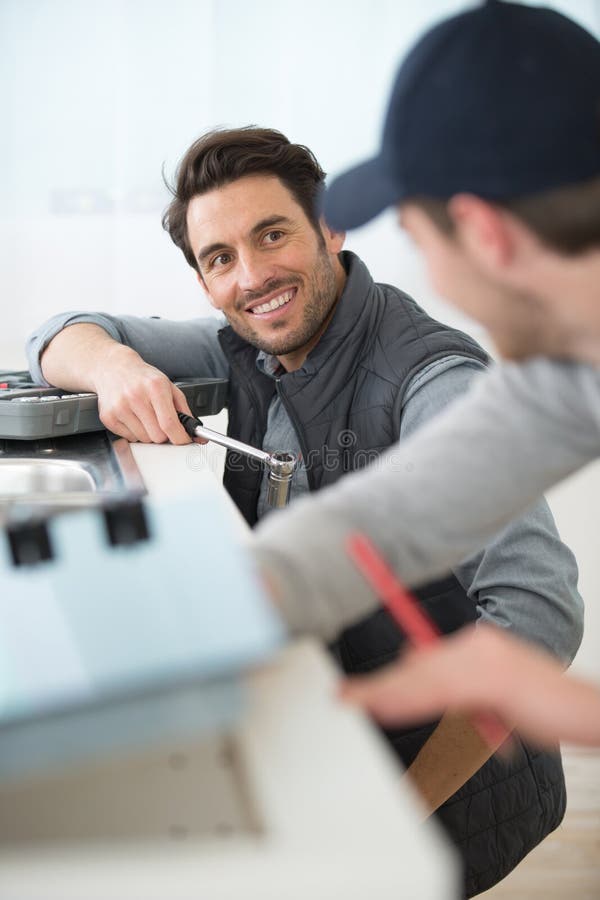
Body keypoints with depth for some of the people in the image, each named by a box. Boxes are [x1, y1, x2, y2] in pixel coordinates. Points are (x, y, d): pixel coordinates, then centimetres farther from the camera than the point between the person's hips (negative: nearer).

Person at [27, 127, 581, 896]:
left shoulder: (430, 378, -24)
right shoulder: (251, 351, -1)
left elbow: (537, 614, -34)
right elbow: (62, 335, 8)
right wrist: (115, 364, -17)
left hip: (448, 781, -6)